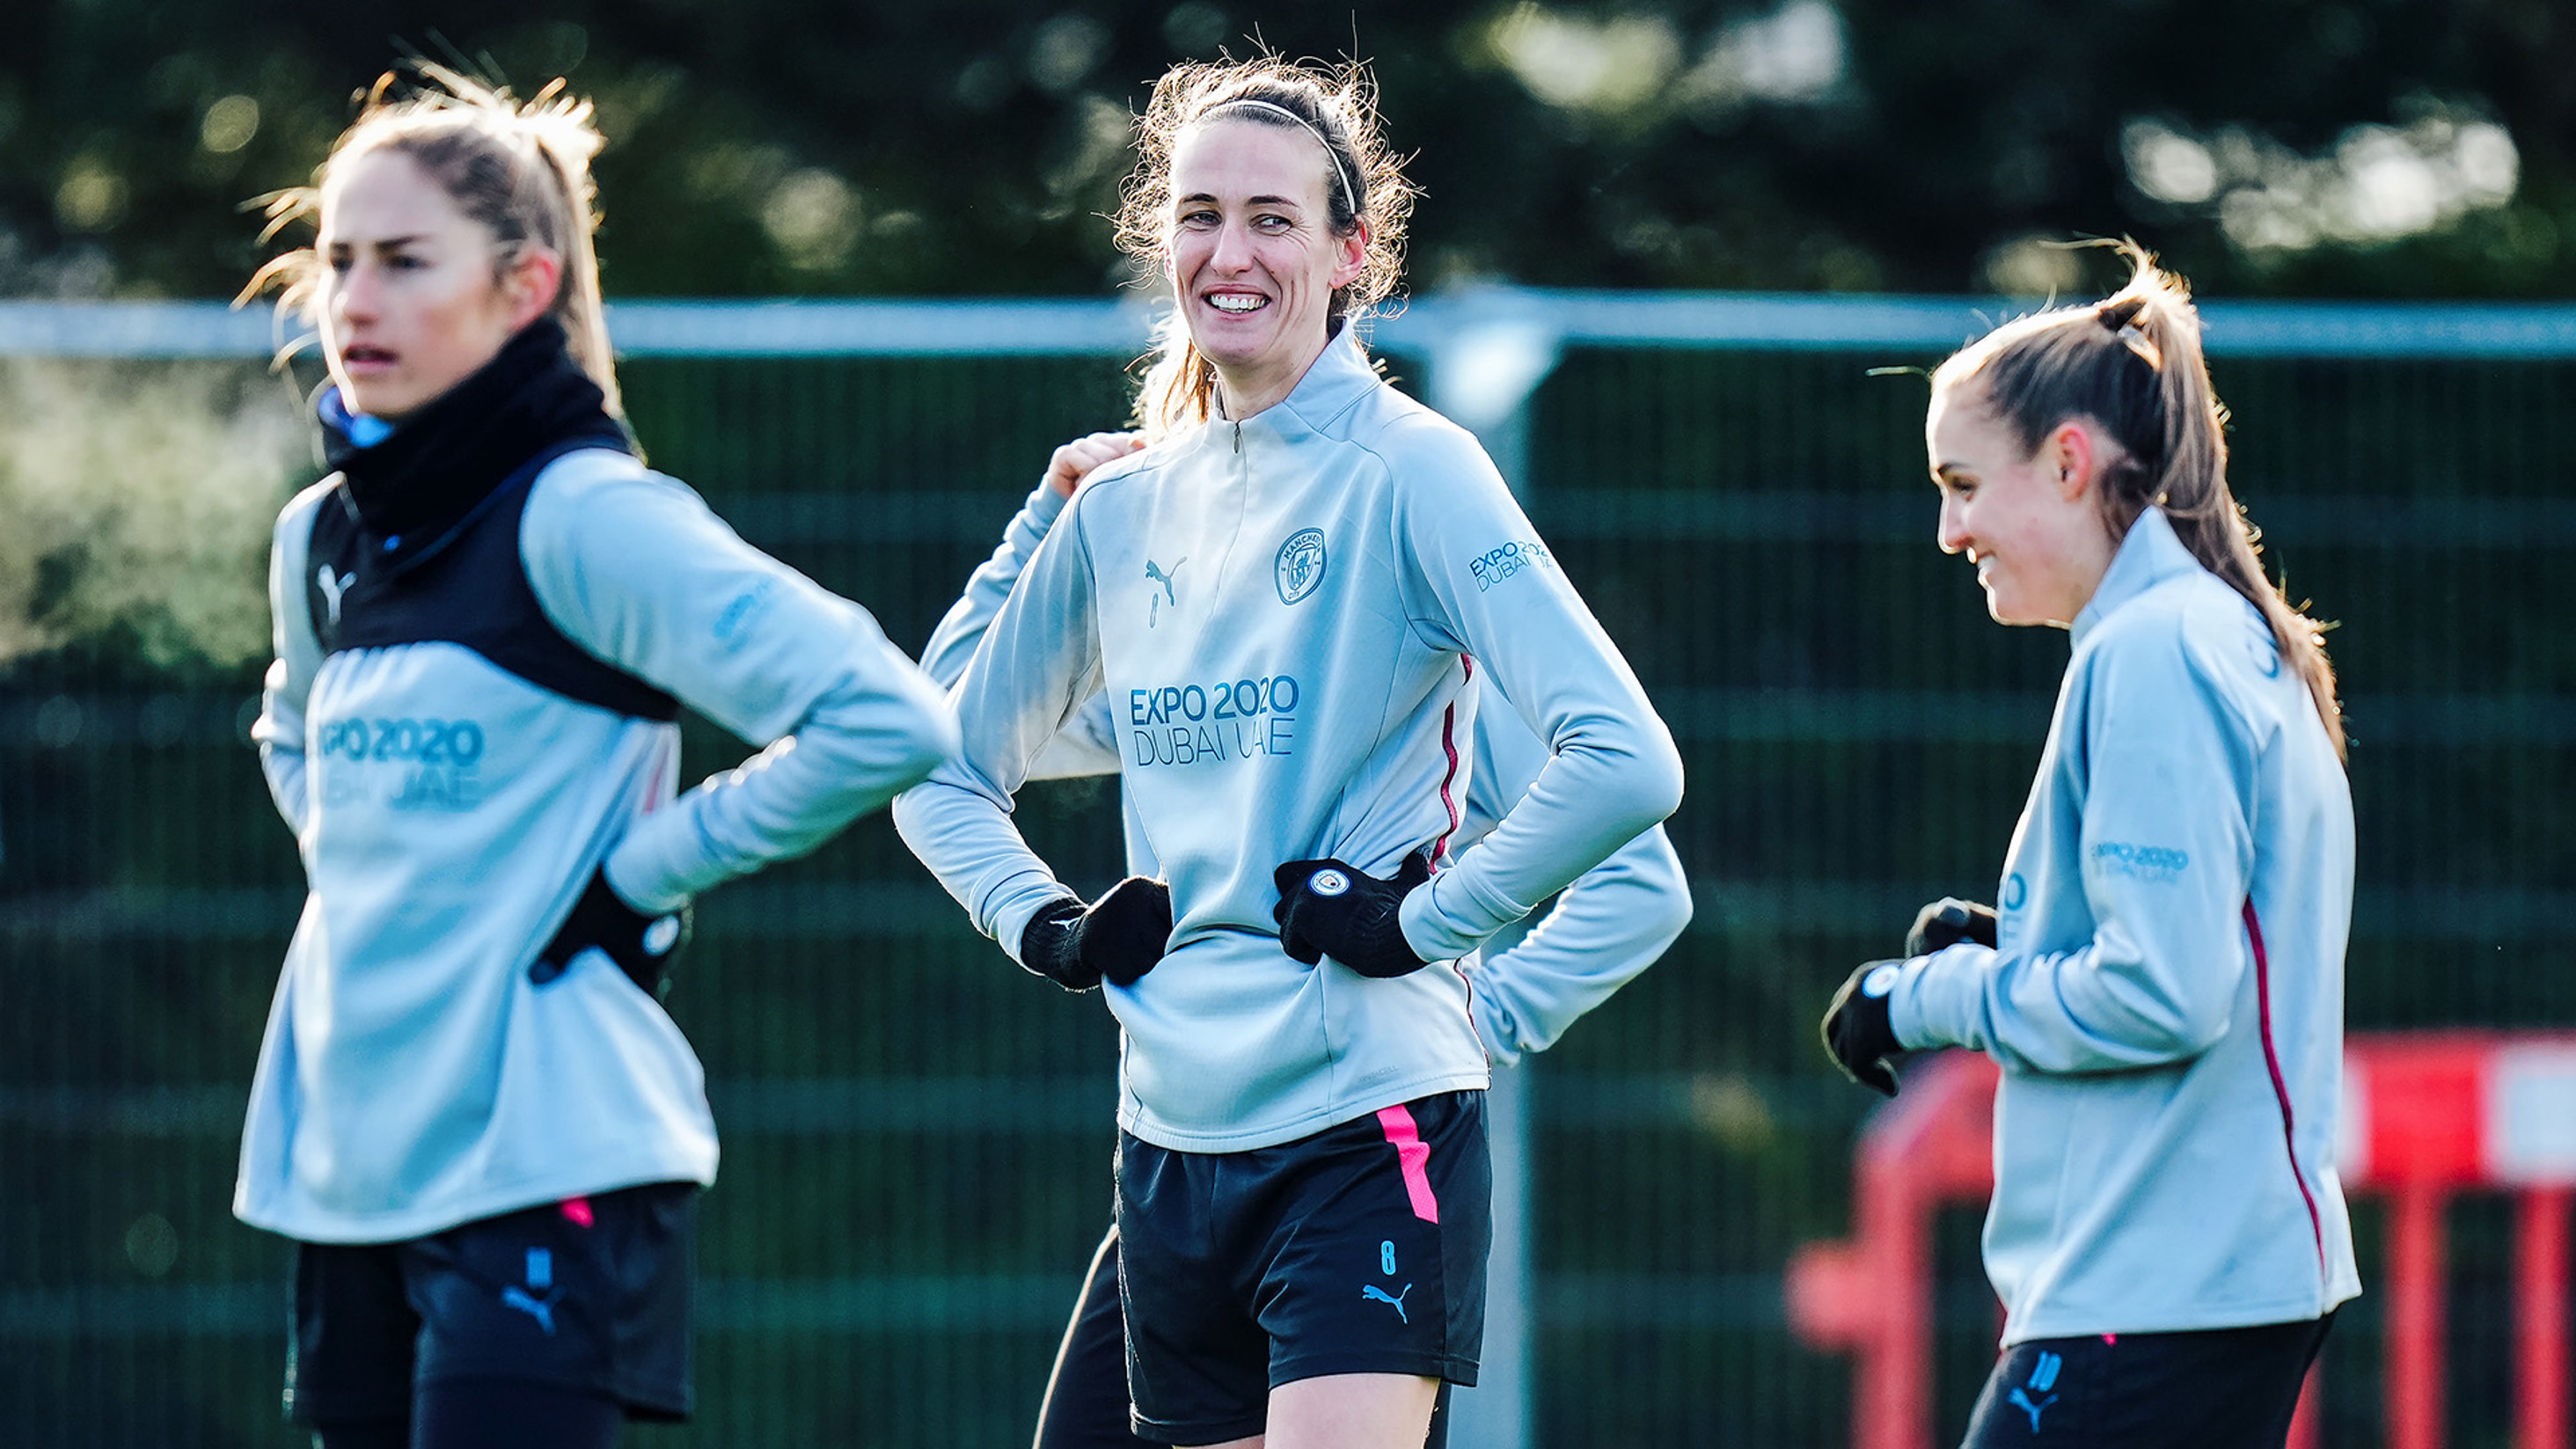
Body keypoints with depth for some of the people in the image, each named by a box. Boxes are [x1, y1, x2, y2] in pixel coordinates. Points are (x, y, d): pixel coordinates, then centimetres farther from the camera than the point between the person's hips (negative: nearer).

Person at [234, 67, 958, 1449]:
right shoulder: (321, 539, 12)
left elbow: (885, 721, -20)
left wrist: (641, 872, -12)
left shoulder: (580, 518, -11)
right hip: (344, 1168, 8)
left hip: (546, 1166, -8)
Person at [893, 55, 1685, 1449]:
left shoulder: (1410, 473, -7)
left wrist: (1423, 923, -14)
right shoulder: (1123, 513, 12)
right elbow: (945, 771, 25)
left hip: (1371, 1126, -7)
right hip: (1172, 1138, 7)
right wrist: (1049, 930, 9)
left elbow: (1624, 762, -17)